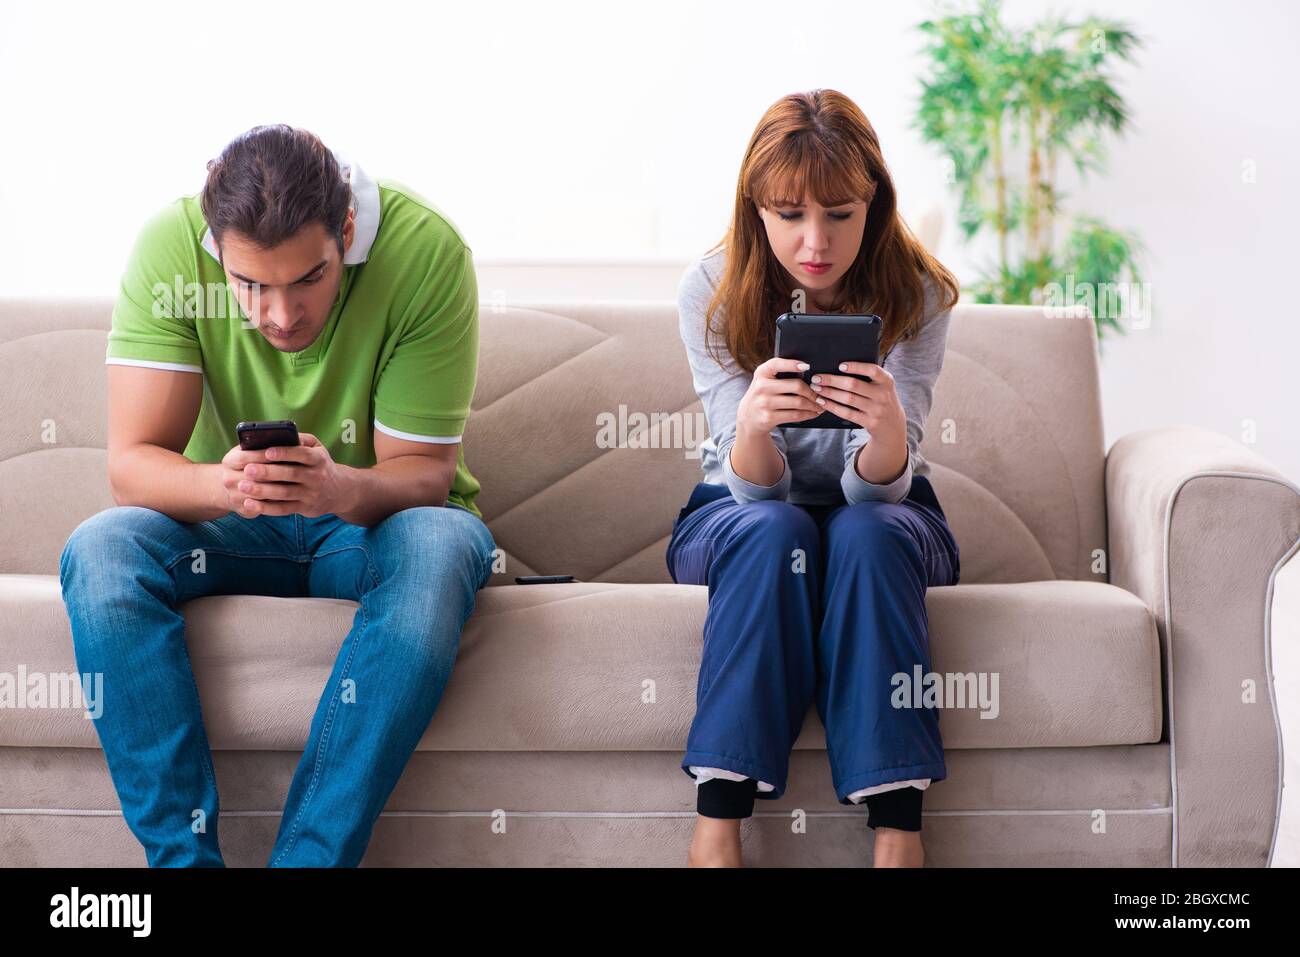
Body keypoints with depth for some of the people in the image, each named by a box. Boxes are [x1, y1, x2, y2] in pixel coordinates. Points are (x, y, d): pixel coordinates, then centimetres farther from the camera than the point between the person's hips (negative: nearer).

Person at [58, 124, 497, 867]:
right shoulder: (171, 246, -19)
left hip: (379, 520, -1)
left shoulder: (425, 248, -23)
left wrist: (339, 488, -42)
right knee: (98, 552, -28)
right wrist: (220, 484, -42)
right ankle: (185, 860, -27)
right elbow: (131, 464, -20)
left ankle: (310, 858, -31)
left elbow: (425, 473, -19)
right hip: (230, 526, 2)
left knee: (436, 551, -36)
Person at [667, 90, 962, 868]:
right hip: (737, 515, 0)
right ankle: (717, 828, -36)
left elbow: (878, 487, -24)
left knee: (867, 533, -33)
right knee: (776, 532, -33)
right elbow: (756, 488, -21)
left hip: (880, 520, 0)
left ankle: (898, 830, -36)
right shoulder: (712, 292, -15)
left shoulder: (917, 294, -15)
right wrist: (752, 424, -44)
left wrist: (890, 430, -48)